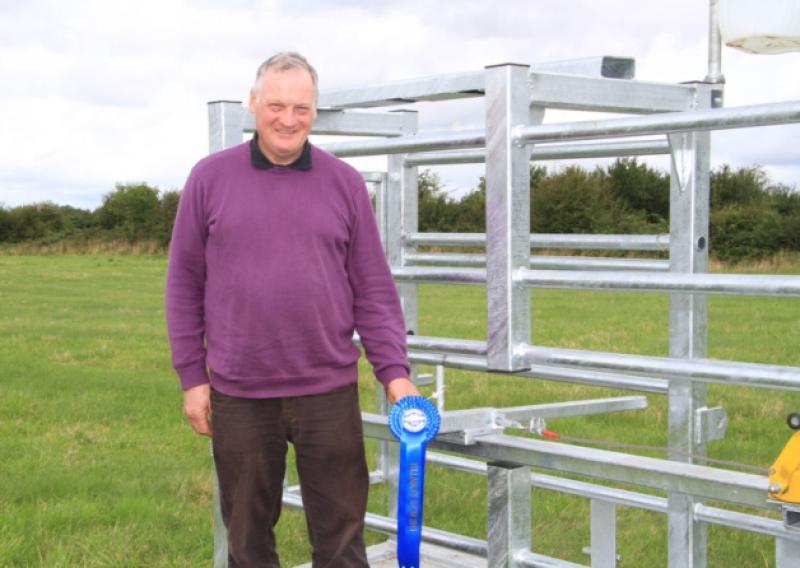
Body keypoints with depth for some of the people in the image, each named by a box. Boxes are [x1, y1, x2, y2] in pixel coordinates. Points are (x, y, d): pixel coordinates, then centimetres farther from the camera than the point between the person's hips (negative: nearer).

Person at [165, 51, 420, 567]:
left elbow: (373, 289, 4)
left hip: (329, 391, 0)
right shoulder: (211, 178, 2)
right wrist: (192, 375, 2)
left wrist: (395, 370, -5)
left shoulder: (345, 183, 3)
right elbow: (185, 284, 5)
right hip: (237, 394, 0)